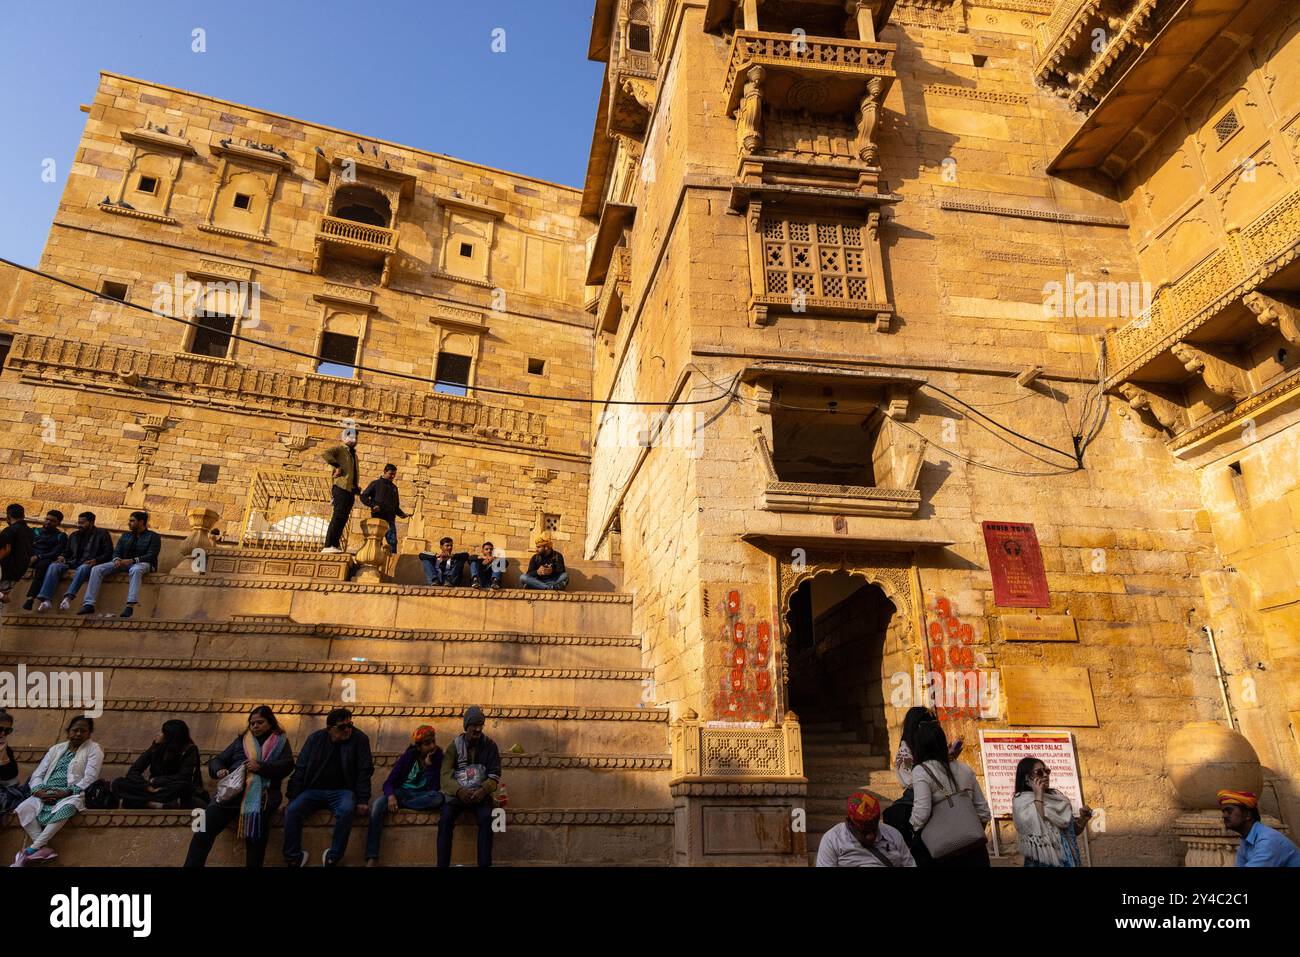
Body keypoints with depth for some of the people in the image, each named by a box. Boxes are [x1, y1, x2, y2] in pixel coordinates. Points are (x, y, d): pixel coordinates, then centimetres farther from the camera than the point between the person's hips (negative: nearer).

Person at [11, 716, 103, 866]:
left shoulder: (93, 749, 3)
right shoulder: (56, 749, 18)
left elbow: (89, 779, -7)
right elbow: (37, 774, 12)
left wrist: (66, 792, -18)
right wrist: (39, 791, -9)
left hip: (72, 794, -5)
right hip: (46, 794, 5)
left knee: (63, 810, -37)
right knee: (24, 808, -24)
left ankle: (32, 850, -31)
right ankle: (44, 848, -29)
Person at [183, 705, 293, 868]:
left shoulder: (280, 741, 18)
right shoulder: (241, 740, 28)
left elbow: (287, 765, 3)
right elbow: (217, 760, 26)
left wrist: (261, 767, -11)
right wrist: (219, 770, 2)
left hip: (260, 794, -3)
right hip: (231, 791, 3)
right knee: (204, 829, -21)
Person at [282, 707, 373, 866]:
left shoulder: (359, 739, -4)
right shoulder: (315, 738, 3)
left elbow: (364, 771, -5)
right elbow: (300, 769, 4)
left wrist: (363, 800, -12)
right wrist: (292, 799, -3)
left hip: (342, 791, -3)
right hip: (314, 790, 3)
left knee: (346, 810, -34)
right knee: (292, 810, -24)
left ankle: (333, 857, -21)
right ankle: (293, 859, -10)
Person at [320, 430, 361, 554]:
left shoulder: (353, 453, 25)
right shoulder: (339, 449, -1)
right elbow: (325, 453, -20)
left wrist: (356, 487, 17)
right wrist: (337, 466, -21)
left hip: (351, 490, 9)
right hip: (341, 488, -9)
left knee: (343, 518, 7)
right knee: (338, 517, -14)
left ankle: (334, 545, 10)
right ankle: (328, 546, -15)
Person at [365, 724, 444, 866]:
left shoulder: (438, 757, -6)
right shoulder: (408, 755, -6)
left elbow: (434, 789, -11)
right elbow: (388, 782, -7)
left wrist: (429, 766, -21)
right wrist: (391, 796, -28)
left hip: (421, 796, 0)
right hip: (402, 792, 0)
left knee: (438, 798, -35)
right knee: (376, 806, -32)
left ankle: (399, 805, -21)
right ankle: (372, 858, -32)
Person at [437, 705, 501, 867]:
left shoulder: (490, 746, 5)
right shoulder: (455, 745, 4)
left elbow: (494, 775, 0)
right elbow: (446, 773, -5)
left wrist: (483, 790, -22)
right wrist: (459, 791, -25)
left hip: (480, 794, 0)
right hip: (457, 793, 0)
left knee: (486, 818, -30)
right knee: (445, 818, -29)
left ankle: (485, 864, -26)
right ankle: (442, 864, -25)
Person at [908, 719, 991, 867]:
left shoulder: (921, 771, -10)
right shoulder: (964, 768, 6)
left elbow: (922, 813, -20)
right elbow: (983, 811, 10)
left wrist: (914, 825, 0)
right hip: (975, 847, 5)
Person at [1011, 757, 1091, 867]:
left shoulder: (1055, 795, 7)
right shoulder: (1021, 800, -10)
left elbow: (1073, 831, 13)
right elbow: (1037, 829, -25)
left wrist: (1083, 819, -6)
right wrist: (1038, 795, -20)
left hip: (1069, 858, 6)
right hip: (1044, 861, -6)